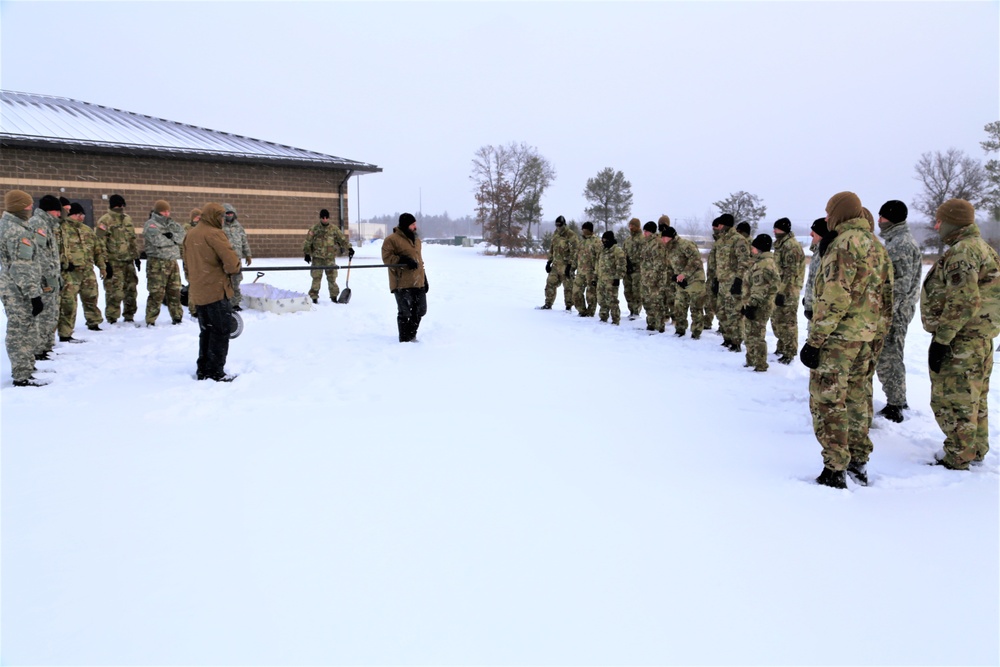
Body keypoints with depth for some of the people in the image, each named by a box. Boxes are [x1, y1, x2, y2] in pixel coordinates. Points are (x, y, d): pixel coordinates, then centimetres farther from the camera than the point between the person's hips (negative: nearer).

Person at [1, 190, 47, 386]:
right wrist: (34, 295, -20)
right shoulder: (17, 231, -18)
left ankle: (24, 369, 28)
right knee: (23, 331, -5)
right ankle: (23, 376, 1)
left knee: (22, 331, 18)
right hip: (19, 291, -10)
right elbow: (22, 268, -21)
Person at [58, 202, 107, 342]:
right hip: (69, 273, -7)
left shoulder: (87, 230, 17)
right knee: (68, 303, -10)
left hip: (87, 271, 7)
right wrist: (64, 263, -25)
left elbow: (98, 249, 23)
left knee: (91, 298, 22)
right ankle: (65, 334, -6)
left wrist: (102, 265, 21)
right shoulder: (62, 229, -7)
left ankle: (94, 323, 42)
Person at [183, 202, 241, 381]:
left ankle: (203, 370, 20)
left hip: (198, 292, 8)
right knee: (221, 331, -1)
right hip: (216, 291, -8)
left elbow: (187, 265, 17)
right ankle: (216, 373, 0)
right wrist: (233, 269, 2)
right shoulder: (214, 234, -13)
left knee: (206, 331, 16)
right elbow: (231, 261, -18)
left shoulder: (190, 235, 13)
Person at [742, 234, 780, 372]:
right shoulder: (759, 262, 17)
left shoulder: (765, 264, -17)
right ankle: (751, 361, 31)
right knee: (749, 335, 19)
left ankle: (760, 366, -1)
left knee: (756, 336, -7)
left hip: (758, 307, -11)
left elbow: (760, 288, -23)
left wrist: (751, 305, -23)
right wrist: (746, 304, 23)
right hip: (752, 305, 11)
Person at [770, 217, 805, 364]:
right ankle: (781, 348, 30)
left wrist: (782, 292, -23)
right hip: (779, 288, 10)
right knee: (776, 320, 17)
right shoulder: (780, 244, 16)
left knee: (787, 322, -5)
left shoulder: (791, 246, -16)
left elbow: (790, 272, -20)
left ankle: (789, 353, 2)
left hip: (788, 290, -10)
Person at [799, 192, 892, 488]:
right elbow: (885, 295, 16)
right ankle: (858, 463, 27)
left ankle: (834, 471, 0)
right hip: (864, 338, 9)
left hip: (837, 339, -9)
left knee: (827, 402, -3)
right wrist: (874, 335, 21)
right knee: (855, 398, 18)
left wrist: (814, 341, -19)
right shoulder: (875, 245, 13)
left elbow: (834, 299, -22)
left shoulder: (845, 244, -15)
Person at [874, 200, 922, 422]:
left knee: (888, 358, -6)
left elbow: (901, 284, -21)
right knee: (885, 357, 16)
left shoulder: (903, 243, -15)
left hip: (895, 312, -10)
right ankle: (897, 402, 26)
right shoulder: (895, 241, 17)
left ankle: (895, 406, 1)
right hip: (890, 311, 10)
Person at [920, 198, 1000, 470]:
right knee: (974, 398, 18)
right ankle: (976, 450, 29)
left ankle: (956, 460, 4)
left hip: (959, 342, -10)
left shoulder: (962, 252, -18)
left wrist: (941, 340, -23)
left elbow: (962, 302, -26)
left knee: (951, 400, -3)